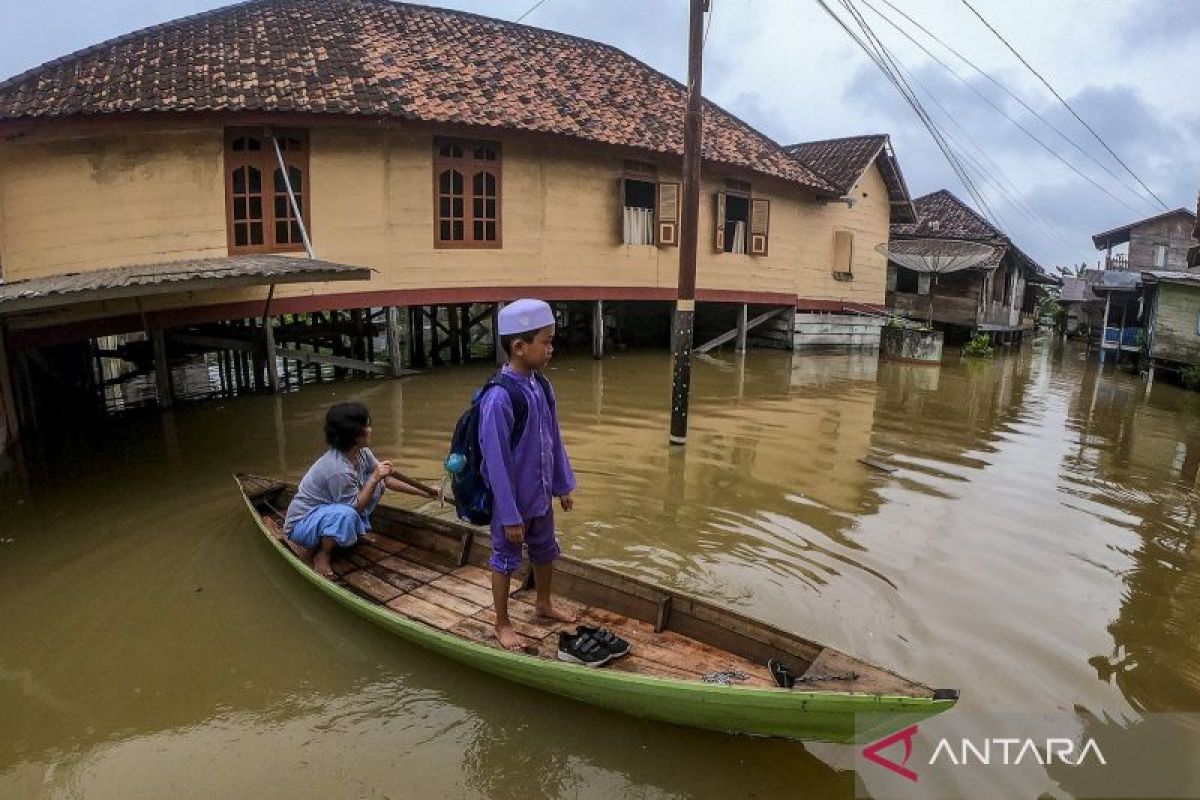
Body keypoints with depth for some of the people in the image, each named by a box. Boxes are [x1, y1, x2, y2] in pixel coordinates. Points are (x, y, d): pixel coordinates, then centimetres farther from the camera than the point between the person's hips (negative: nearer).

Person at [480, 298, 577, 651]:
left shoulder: (542, 386, -5)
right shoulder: (499, 398, -27)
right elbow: (496, 462, -24)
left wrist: (563, 486, 11)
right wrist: (510, 516, -19)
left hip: (540, 494, 7)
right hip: (511, 500, -7)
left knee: (545, 551, 25)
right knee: (505, 559, 13)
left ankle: (544, 603, 49)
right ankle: (502, 624, 34)